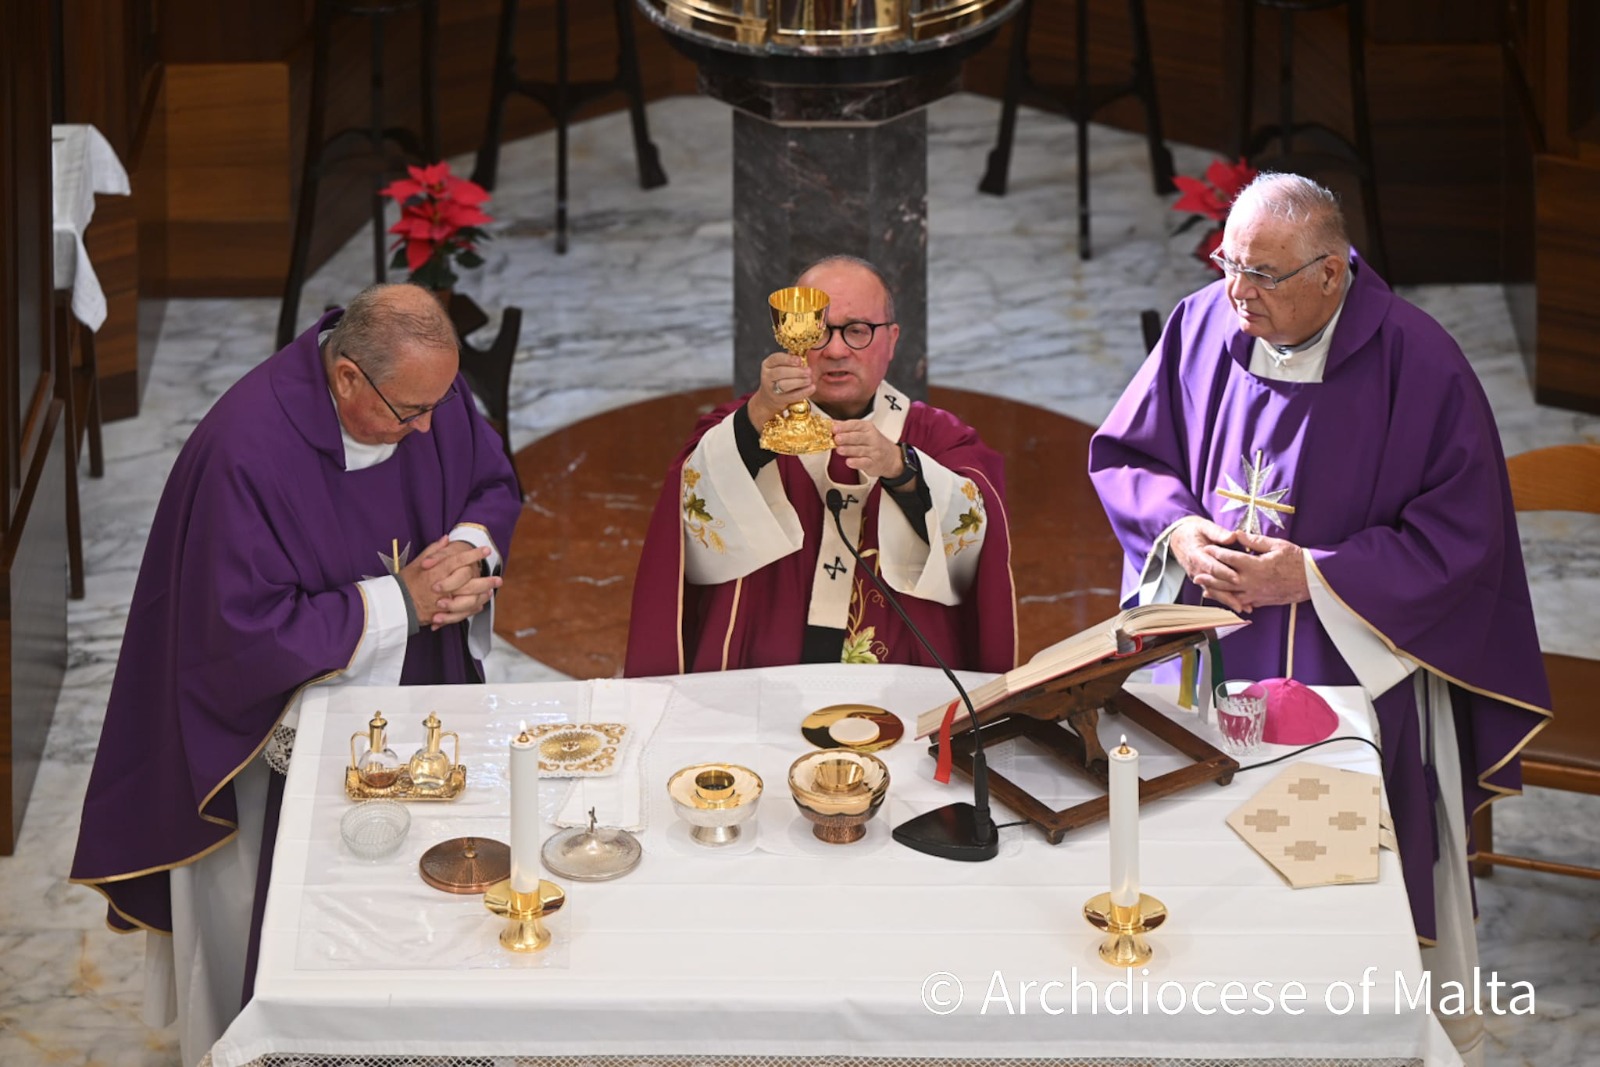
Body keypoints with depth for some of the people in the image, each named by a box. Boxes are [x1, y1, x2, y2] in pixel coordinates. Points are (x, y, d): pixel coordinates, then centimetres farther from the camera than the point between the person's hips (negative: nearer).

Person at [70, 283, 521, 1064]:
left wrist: (472, 548, -18)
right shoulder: (245, 450, -33)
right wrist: (400, 602, -27)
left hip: (410, 696, 6)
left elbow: (493, 482, 6)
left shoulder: (428, 389, -13)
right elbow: (246, 628, -30)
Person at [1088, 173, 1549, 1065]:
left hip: (1349, 668, -4)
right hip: (1207, 655, 4)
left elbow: (1461, 536, -12)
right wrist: (1180, 530, -10)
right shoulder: (1205, 324, -1)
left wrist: (1313, 577, -17)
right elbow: (1123, 454, 11)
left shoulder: (1415, 362, -14)